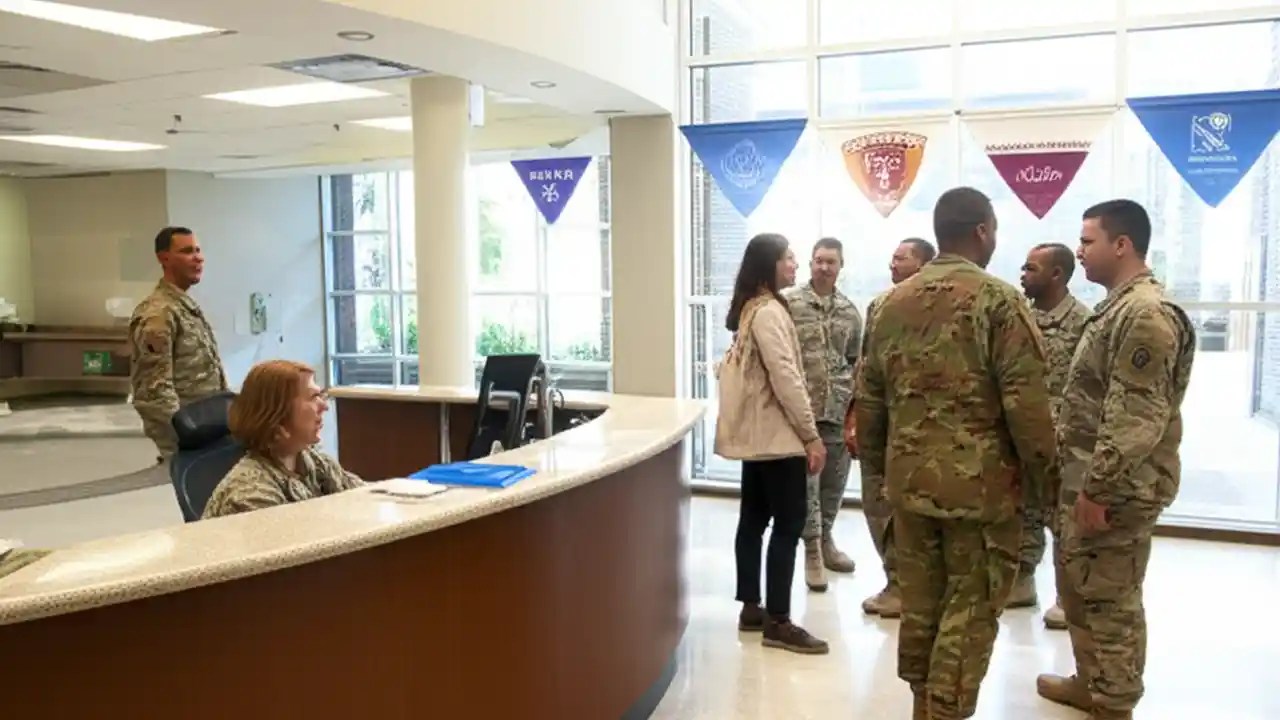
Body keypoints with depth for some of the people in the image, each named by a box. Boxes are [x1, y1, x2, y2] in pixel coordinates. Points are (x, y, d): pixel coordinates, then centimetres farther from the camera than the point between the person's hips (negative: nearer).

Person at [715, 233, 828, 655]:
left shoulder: (751, 308, 15)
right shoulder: (768, 311, -16)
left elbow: (731, 365, 19)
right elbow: (786, 378, -21)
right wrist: (811, 435, -18)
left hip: (756, 431, 10)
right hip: (776, 432, -10)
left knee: (754, 519, 12)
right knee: (789, 523, -6)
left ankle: (751, 609, 20)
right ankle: (777, 623, -2)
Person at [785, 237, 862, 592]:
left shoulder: (850, 311, 10)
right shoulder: (788, 303, -4)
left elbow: (856, 361, 15)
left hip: (839, 408, 4)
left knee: (834, 479, 12)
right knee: (806, 479, -3)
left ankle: (825, 539, 29)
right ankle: (812, 550, 5)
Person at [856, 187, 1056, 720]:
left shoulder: (893, 303, 8)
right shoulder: (998, 300, -10)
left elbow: (869, 397, 12)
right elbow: (1025, 401, -14)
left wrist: (878, 464, 22)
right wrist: (1040, 471, -2)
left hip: (910, 477, 6)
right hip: (981, 480, -5)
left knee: (919, 600, 17)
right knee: (971, 605, 6)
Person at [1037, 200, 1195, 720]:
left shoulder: (1147, 314, -19)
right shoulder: (1118, 307, 14)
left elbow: (1137, 419, -24)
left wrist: (1097, 489, -22)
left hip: (1115, 488, -10)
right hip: (1089, 479, 10)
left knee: (1110, 599, 3)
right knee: (1078, 587, 20)